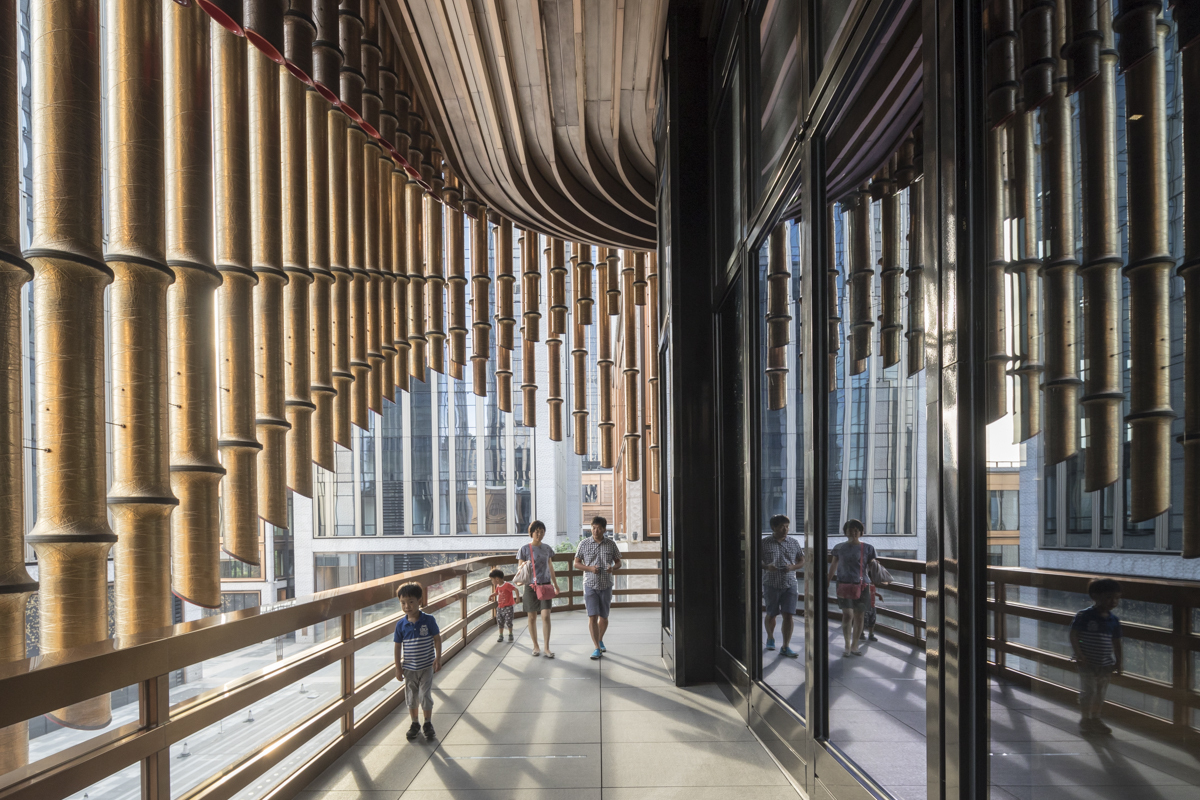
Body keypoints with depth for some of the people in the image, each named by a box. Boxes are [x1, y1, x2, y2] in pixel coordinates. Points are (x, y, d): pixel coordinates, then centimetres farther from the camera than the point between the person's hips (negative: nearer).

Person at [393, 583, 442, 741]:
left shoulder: (429, 620, -12)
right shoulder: (401, 624, -7)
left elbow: (437, 639, -5)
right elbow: (398, 646, -1)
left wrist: (438, 658, -11)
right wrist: (398, 667, 0)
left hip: (426, 667, -2)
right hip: (409, 668, 2)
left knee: (425, 695, 1)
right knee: (411, 697, 13)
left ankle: (428, 724, 20)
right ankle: (414, 724, 31)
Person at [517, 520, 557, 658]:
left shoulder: (547, 548, 7)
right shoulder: (525, 549, -3)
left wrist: (555, 583, 19)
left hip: (545, 585, 2)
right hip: (531, 586, -2)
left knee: (546, 616, -7)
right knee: (532, 617, 6)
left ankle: (547, 648, -3)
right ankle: (535, 646, 20)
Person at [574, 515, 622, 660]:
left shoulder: (611, 544, 2)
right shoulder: (584, 544, -1)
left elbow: (618, 562, 10)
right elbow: (576, 563, 4)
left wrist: (613, 568, -14)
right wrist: (590, 568, -14)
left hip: (606, 585, 2)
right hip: (590, 584, -2)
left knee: (604, 617, 12)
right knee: (592, 616, -9)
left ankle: (600, 640, 36)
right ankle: (597, 648, -3)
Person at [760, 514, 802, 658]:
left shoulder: (794, 543, 6)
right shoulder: (764, 543, -3)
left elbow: (802, 561, 12)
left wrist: (792, 567, -8)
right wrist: (766, 567, -18)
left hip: (790, 584, 1)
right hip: (771, 584, -1)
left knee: (788, 615, -5)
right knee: (771, 614, 11)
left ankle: (786, 647, 0)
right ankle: (770, 638, 37)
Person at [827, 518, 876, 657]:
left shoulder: (867, 548, 4)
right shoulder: (840, 547, 8)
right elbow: (833, 565, 17)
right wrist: (828, 581, 20)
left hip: (862, 586, 0)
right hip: (844, 586, 0)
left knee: (859, 616, 6)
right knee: (847, 615, -8)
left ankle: (854, 646, 20)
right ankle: (847, 646, 3)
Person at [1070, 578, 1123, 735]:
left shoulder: (1114, 620, 2)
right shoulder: (1084, 616, -15)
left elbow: (1116, 643, 10)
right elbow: (1074, 635, -13)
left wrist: (1118, 663, 10)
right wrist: (1079, 654, -19)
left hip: (1105, 665, 5)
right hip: (1088, 663, -5)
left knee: (1100, 693, 15)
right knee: (1088, 691, -1)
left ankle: (1095, 719, 29)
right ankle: (1084, 719, 13)